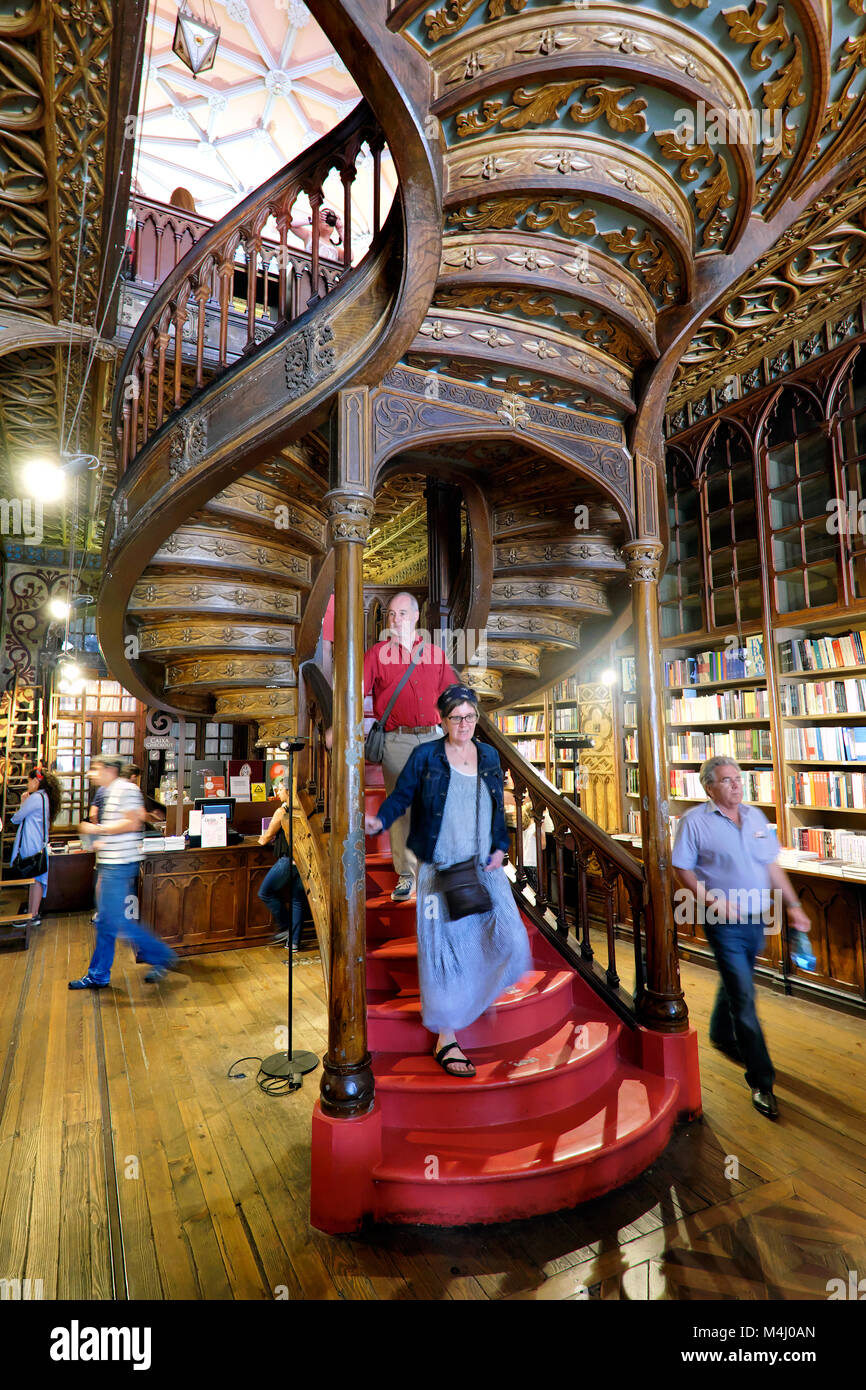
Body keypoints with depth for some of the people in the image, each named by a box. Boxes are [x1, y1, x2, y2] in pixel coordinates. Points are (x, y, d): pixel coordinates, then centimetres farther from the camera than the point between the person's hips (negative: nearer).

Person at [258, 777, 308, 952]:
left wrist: (262, 840, 24)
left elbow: (267, 837, 0)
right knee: (298, 901, 13)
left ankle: (286, 928, 13)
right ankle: (294, 941, 15)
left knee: (265, 893, 11)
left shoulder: (282, 811, -10)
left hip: (288, 860, -6)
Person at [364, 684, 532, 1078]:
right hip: (441, 871, -4)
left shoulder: (490, 756, 8)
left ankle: (481, 991, 32)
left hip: (485, 869, 4)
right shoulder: (425, 756, -4)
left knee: (510, 938, -3)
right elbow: (401, 795, -4)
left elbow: (498, 808, 15)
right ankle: (446, 1040, 19)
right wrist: (379, 820, -22)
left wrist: (500, 847, 3)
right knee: (446, 949, 1)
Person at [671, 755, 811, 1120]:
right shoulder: (694, 821, -13)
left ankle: (721, 1036, 48)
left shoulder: (756, 816, 5)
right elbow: (682, 869, -10)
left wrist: (793, 905, 10)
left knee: (735, 981, 24)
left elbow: (772, 866, 12)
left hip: (757, 919, 6)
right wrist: (712, 900, -20)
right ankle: (761, 1082, 9)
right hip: (724, 924, -6)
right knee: (743, 998, -3)